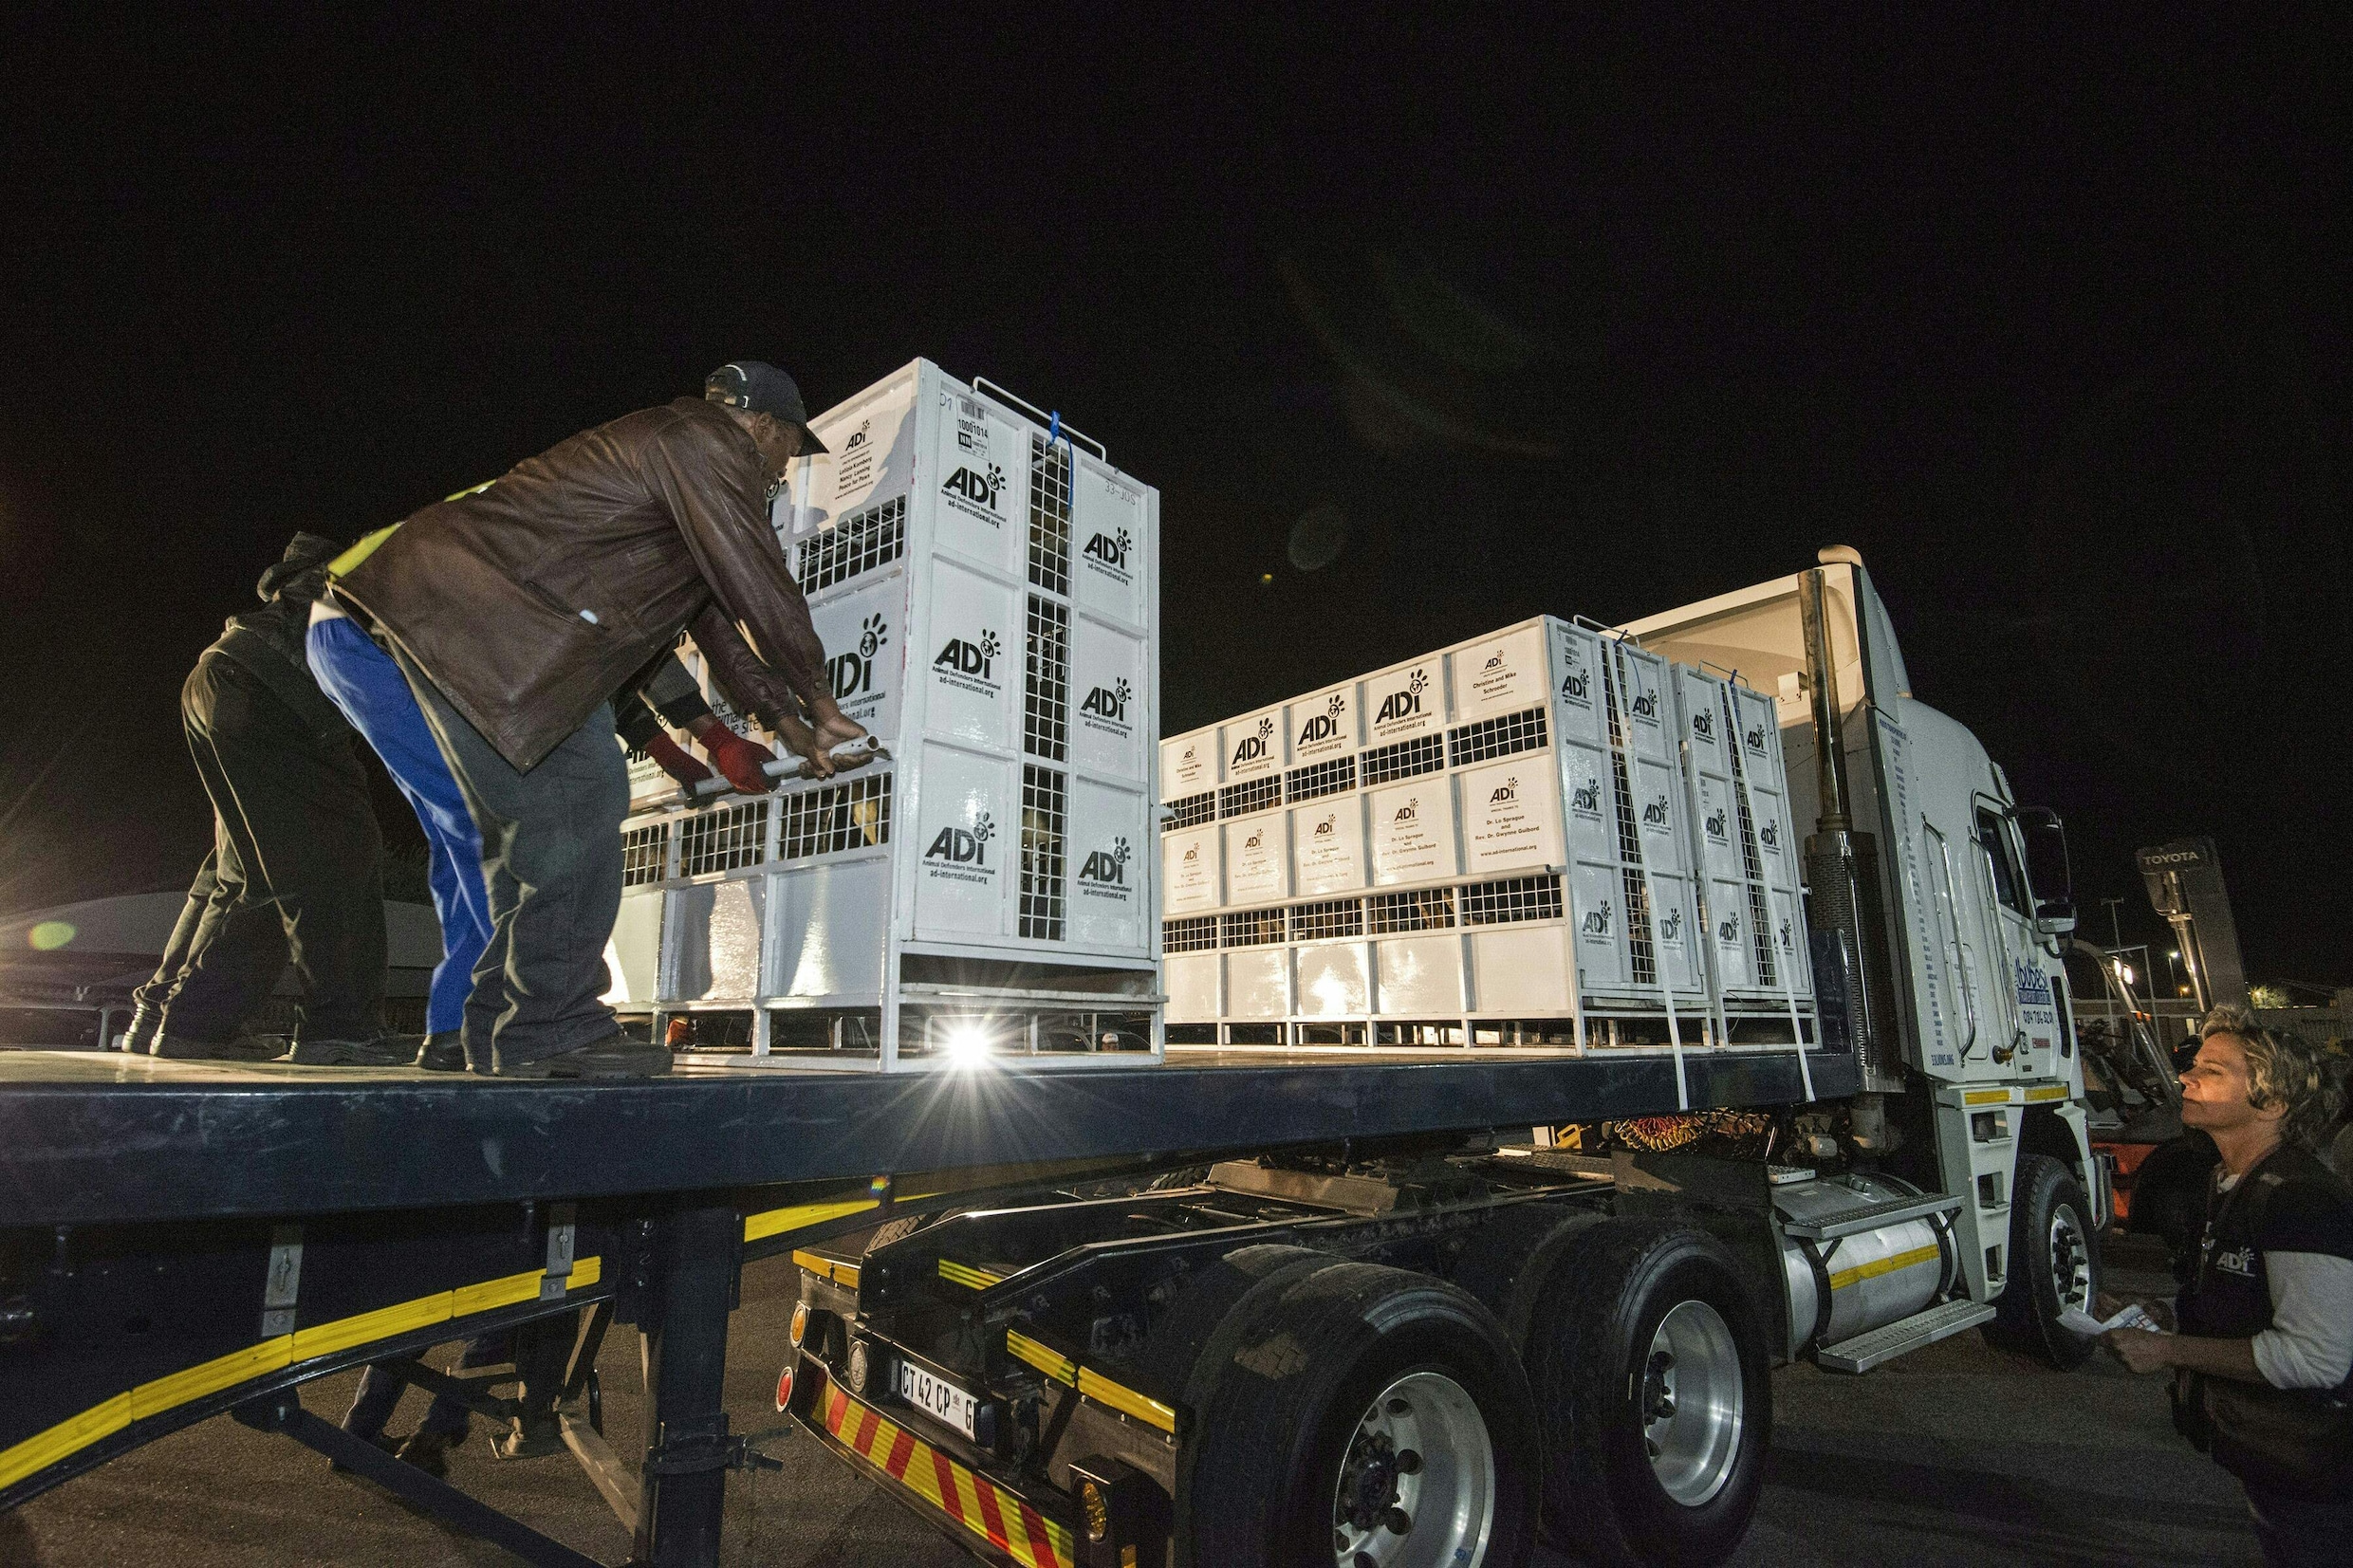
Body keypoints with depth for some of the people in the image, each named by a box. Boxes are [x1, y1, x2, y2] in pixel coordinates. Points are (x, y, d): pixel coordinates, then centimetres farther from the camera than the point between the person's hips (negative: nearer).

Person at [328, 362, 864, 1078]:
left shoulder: (673, 445, 24)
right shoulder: (707, 438, -9)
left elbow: (713, 617, 25)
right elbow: (759, 585, -14)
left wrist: (783, 718, 22)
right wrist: (819, 701, -2)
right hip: (472, 611, -11)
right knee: (577, 805, -12)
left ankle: (505, 1020, 19)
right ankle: (552, 1026, -6)